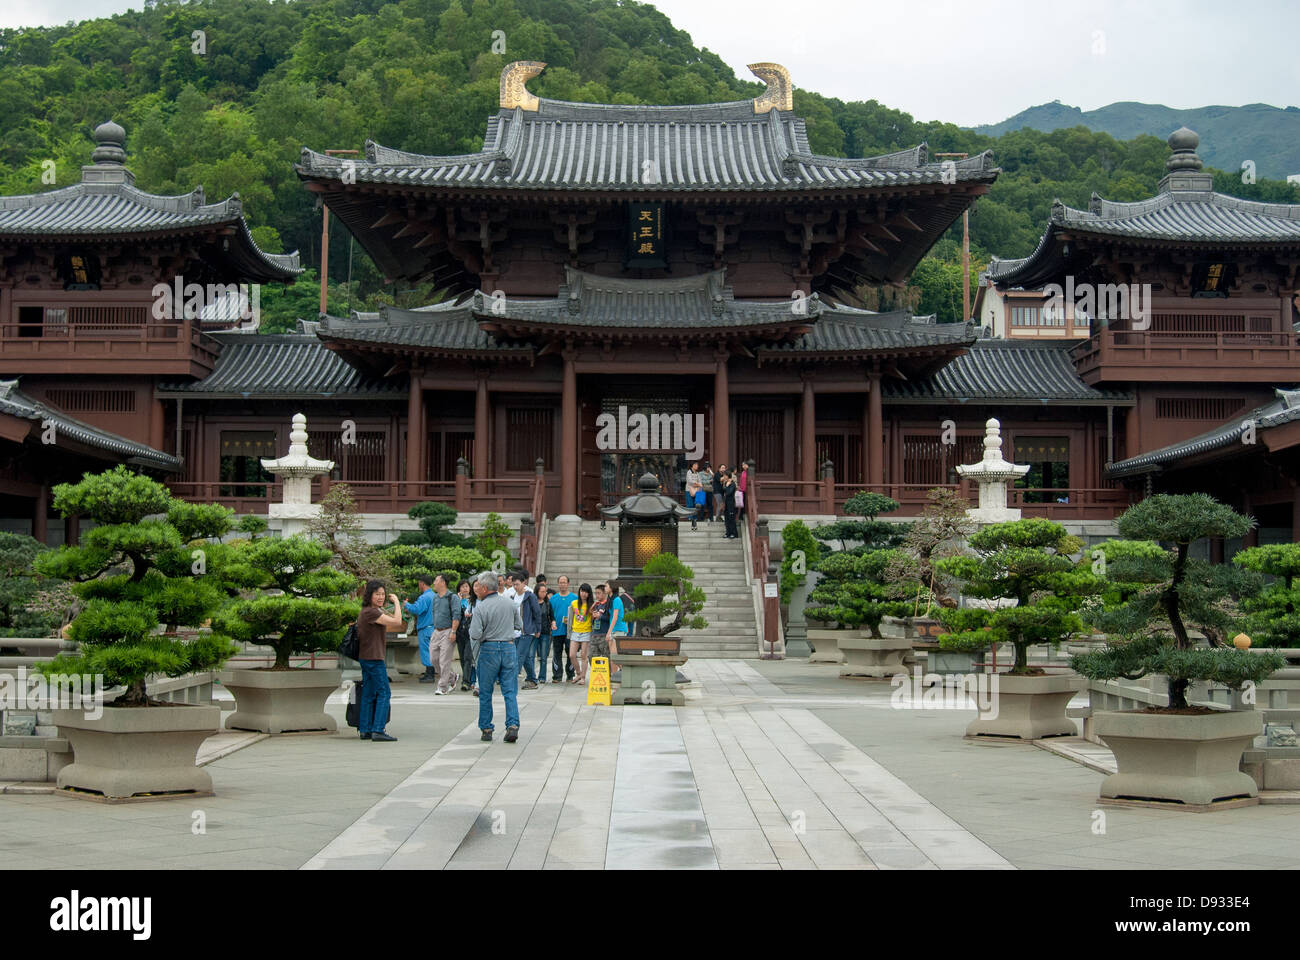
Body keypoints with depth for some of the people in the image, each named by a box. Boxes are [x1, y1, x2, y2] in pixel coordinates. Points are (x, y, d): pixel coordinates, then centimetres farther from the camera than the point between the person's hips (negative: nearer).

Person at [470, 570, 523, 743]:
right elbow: (518, 626, 13)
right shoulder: (510, 603, 3)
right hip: (509, 647, 3)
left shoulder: (481, 608, -12)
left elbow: (475, 635, -16)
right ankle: (513, 725, -8)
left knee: (485, 693, 9)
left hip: (489, 650, -3)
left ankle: (486, 729, 12)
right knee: (510, 691, 5)